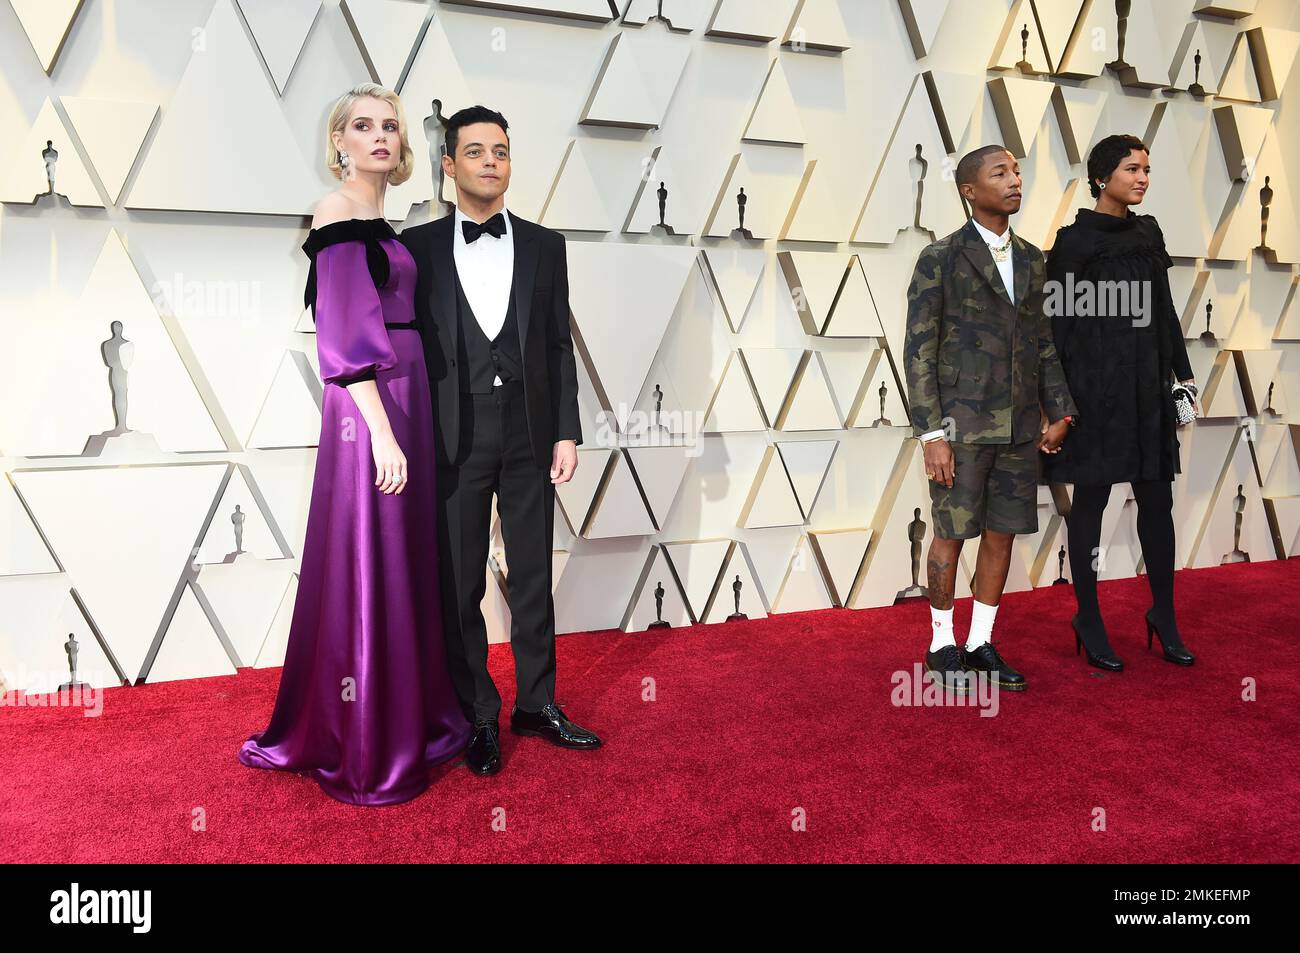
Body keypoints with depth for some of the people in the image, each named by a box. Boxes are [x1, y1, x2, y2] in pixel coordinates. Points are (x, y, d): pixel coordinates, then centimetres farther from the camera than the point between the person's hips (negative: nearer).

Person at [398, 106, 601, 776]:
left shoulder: (544, 246, 8)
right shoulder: (417, 247, 3)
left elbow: (560, 346, 7)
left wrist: (566, 433, 0)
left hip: (528, 433, 2)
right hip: (452, 437, -1)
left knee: (533, 576, 10)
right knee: (459, 583, 6)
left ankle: (536, 703, 26)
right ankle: (479, 716, 21)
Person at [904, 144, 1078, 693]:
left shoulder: (1031, 260, 12)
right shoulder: (939, 259, -6)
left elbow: (1042, 341, 16)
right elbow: (919, 352, -9)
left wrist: (1060, 412, 6)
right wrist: (932, 435, -14)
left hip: (1020, 427, 6)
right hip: (961, 423, -5)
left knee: (1002, 535, 9)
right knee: (951, 535, 3)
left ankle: (980, 644, 23)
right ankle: (942, 646, 19)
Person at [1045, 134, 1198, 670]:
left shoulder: (1148, 233, 12)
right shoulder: (1073, 242, -5)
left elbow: (1164, 310, 17)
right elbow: (1056, 324, -7)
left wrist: (1183, 373, 14)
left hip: (1148, 386, 6)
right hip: (1095, 387, -5)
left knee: (1157, 501, 8)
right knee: (1091, 501, 2)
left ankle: (1164, 615, 23)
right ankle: (1089, 621, 15)